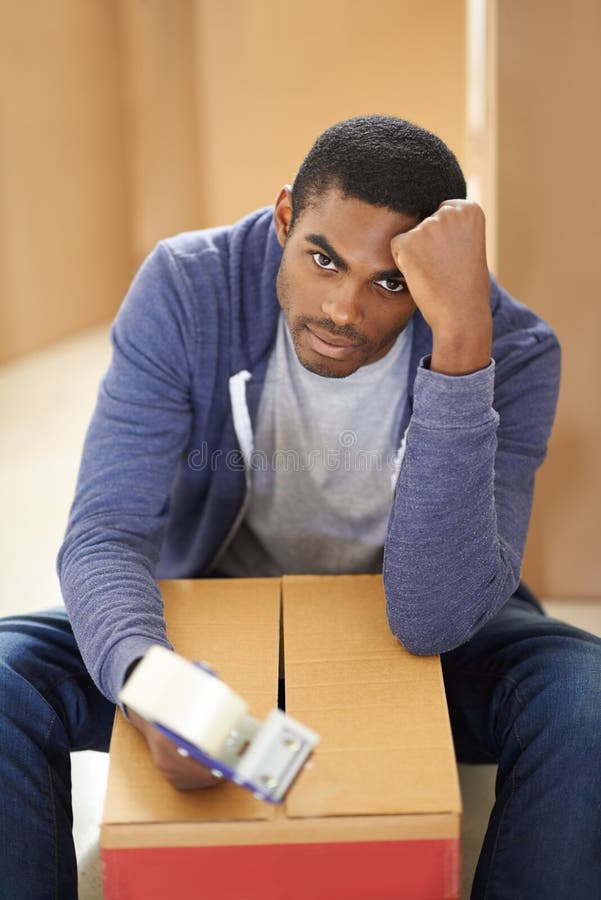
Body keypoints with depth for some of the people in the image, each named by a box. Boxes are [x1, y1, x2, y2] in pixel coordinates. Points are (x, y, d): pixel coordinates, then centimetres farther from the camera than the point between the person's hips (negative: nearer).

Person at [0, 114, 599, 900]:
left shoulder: (512, 352, -24)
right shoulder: (186, 288, -21)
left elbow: (434, 619, -35)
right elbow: (106, 532, -26)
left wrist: (463, 340, -44)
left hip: (430, 640, 0)